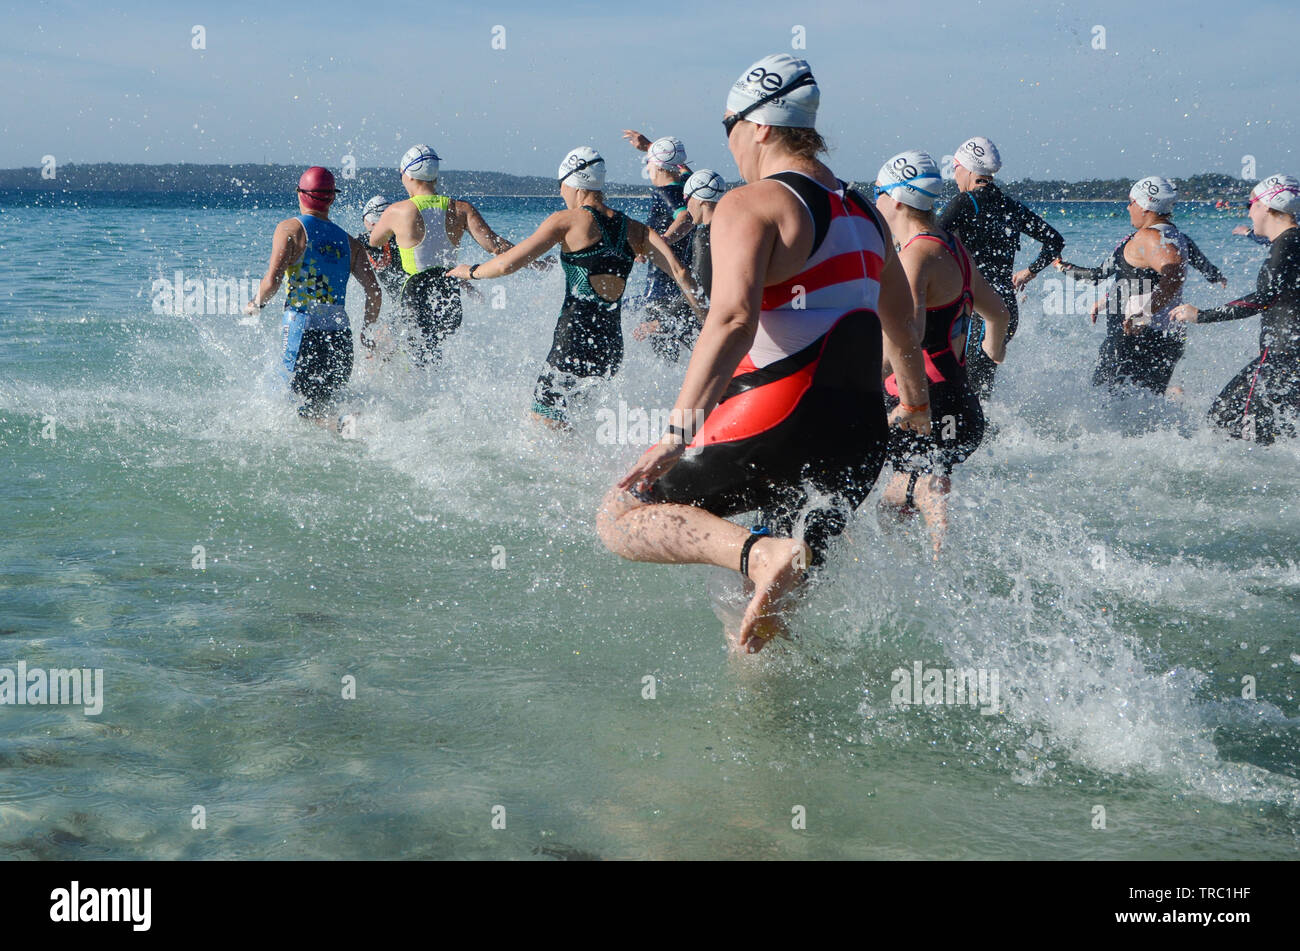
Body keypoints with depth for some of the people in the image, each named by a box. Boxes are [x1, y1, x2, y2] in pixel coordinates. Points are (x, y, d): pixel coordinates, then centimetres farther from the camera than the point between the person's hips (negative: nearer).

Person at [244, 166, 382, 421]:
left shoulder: (291, 228, 1)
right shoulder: (349, 242, 14)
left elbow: (272, 281, -9)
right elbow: (375, 292, 6)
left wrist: (255, 304, 10)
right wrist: (367, 332, 19)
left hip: (303, 330, -5)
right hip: (340, 332, 5)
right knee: (323, 404, 16)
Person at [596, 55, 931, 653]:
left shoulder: (751, 205, -6)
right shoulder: (865, 214, 19)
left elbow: (734, 318, -23)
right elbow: (902, 325, 34)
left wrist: (678, 430, -27)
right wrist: (915, 400, 52)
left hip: (780, 422, -8)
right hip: (859, 441, 8)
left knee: (621, 518, -1)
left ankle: (764, 554, -23)